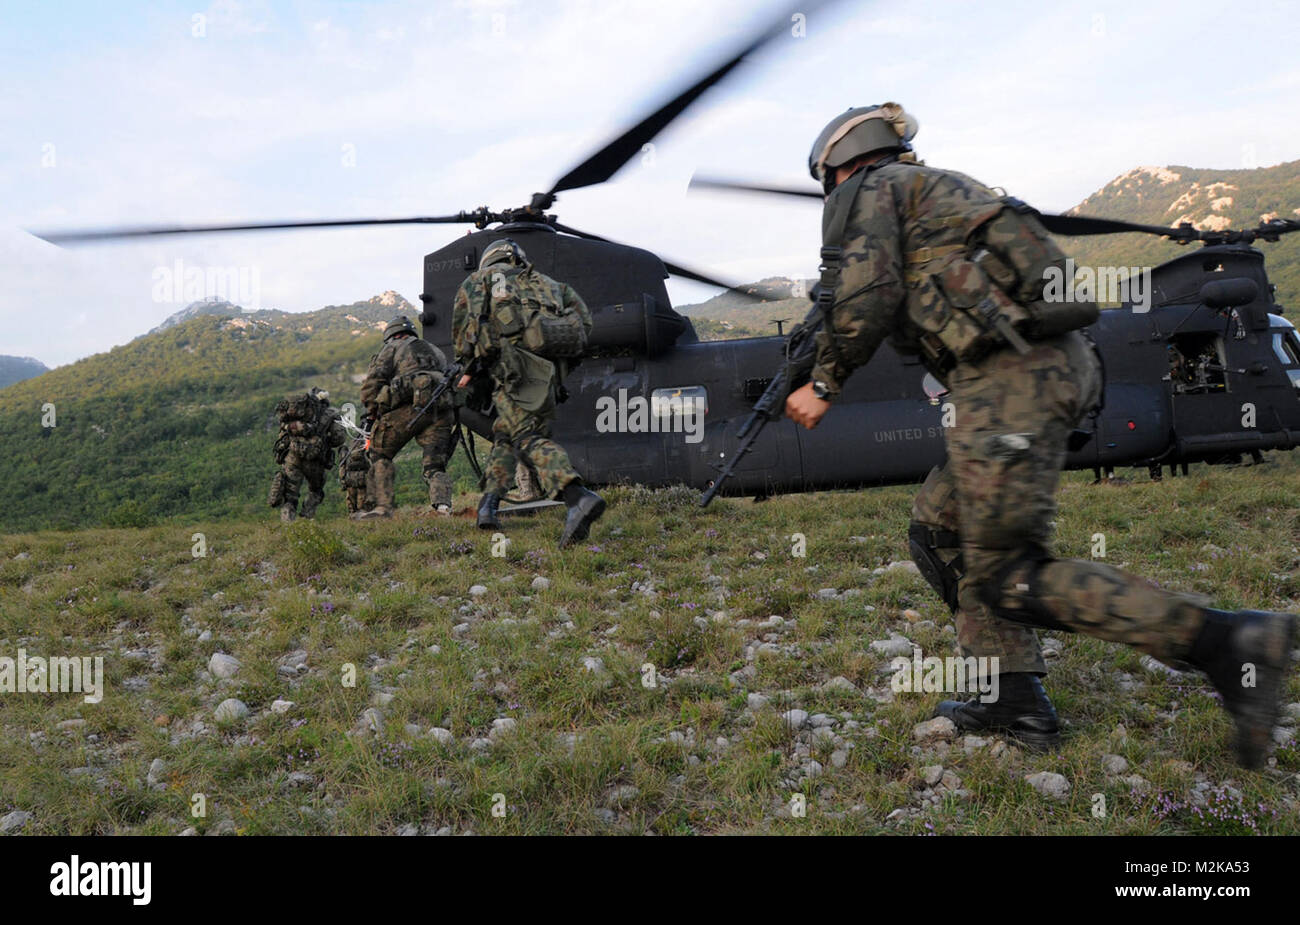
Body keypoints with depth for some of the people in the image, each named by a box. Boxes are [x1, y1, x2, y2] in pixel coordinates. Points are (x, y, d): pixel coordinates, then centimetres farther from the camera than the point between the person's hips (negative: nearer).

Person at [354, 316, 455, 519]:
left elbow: (372, 381, 7)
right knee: (435, 466, 7)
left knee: (379, 453, 8)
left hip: (412, 404, -4)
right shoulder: (436, 351, 36)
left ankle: (383, 506, -2)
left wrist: (373, 413, 17)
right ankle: (442, 504, -17)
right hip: (443, 408, 5)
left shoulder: (393, 348, 20)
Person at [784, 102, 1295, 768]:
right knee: (939, 528, 16)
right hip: (1062, 363, 9)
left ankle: (1229, 644, -10)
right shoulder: (945, 188, 32)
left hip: (1009, 374, -9)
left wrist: (824, 385, 0)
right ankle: (1017, 701, 14)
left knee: (1010, 577, -6)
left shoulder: (867, 189, 7)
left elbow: (867, 295, -10)